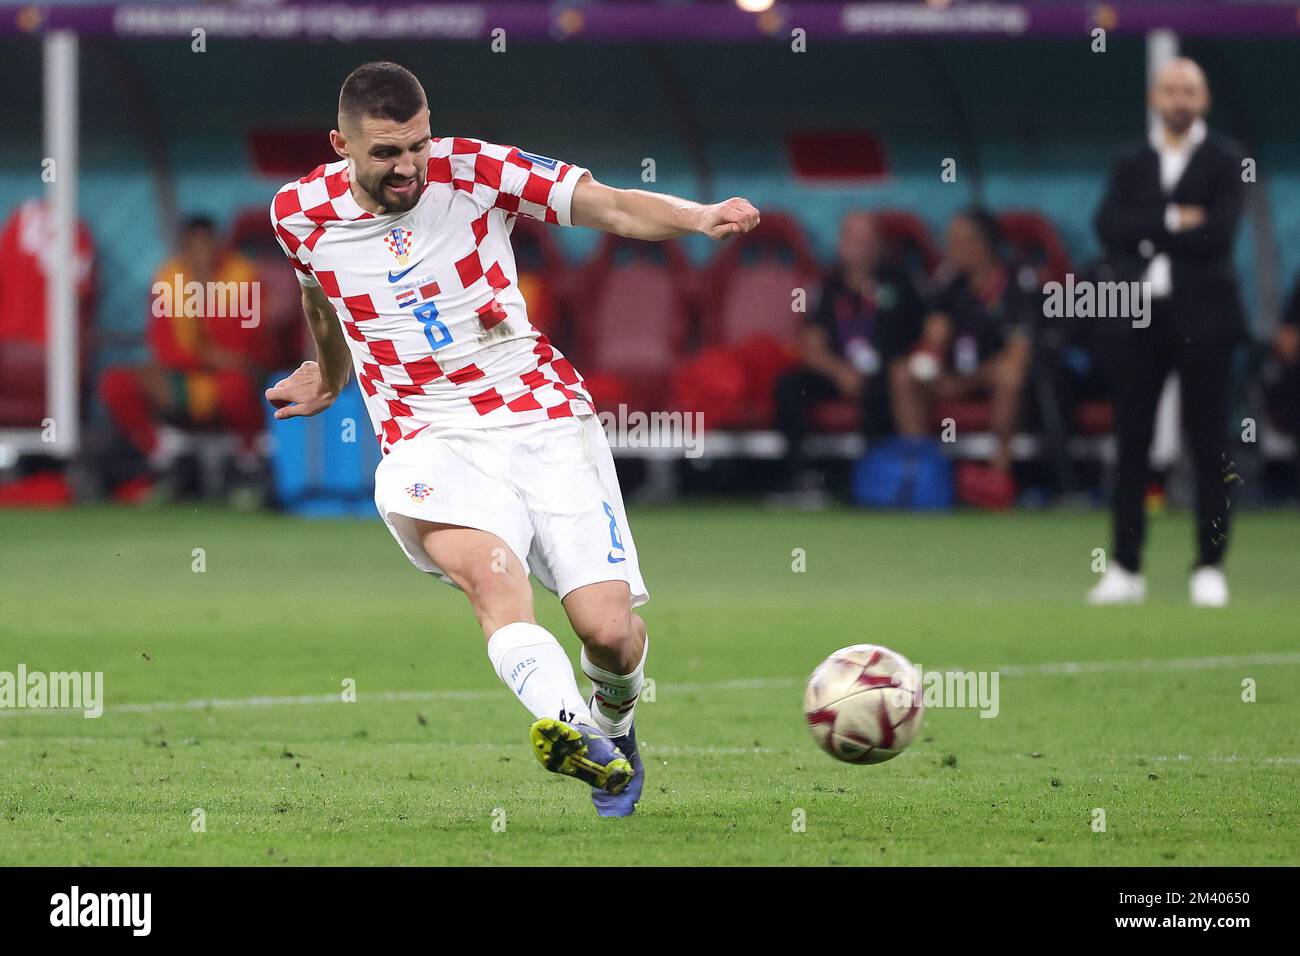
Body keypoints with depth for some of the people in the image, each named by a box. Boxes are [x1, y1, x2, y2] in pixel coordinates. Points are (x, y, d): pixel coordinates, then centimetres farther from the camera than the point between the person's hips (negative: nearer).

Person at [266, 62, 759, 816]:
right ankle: (566, 726, -56)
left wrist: (699, 217, -28)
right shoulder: (300, 214, 2)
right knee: (487, 570, -33)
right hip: (431, 438, 0)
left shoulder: (474, 171, -4)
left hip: (545, 420, 0)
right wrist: (330, 375, 42)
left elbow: (608, 206, -9)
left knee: (607, 626, -9)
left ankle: (613, 727, 27)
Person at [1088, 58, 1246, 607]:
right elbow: (1109, 224, -2)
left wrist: (1147, 235, -7)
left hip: (1203, 319, -3)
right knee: (1131, 445, 1)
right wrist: (1172, 220, -13)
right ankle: (1125, 568, 4)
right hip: (1141, 317, 3)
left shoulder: (1225, 161, 2)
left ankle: (1210, 567, 3)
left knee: (1209, 447, -1)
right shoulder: (1131, 165, 14)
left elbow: (1217, 232, -11)